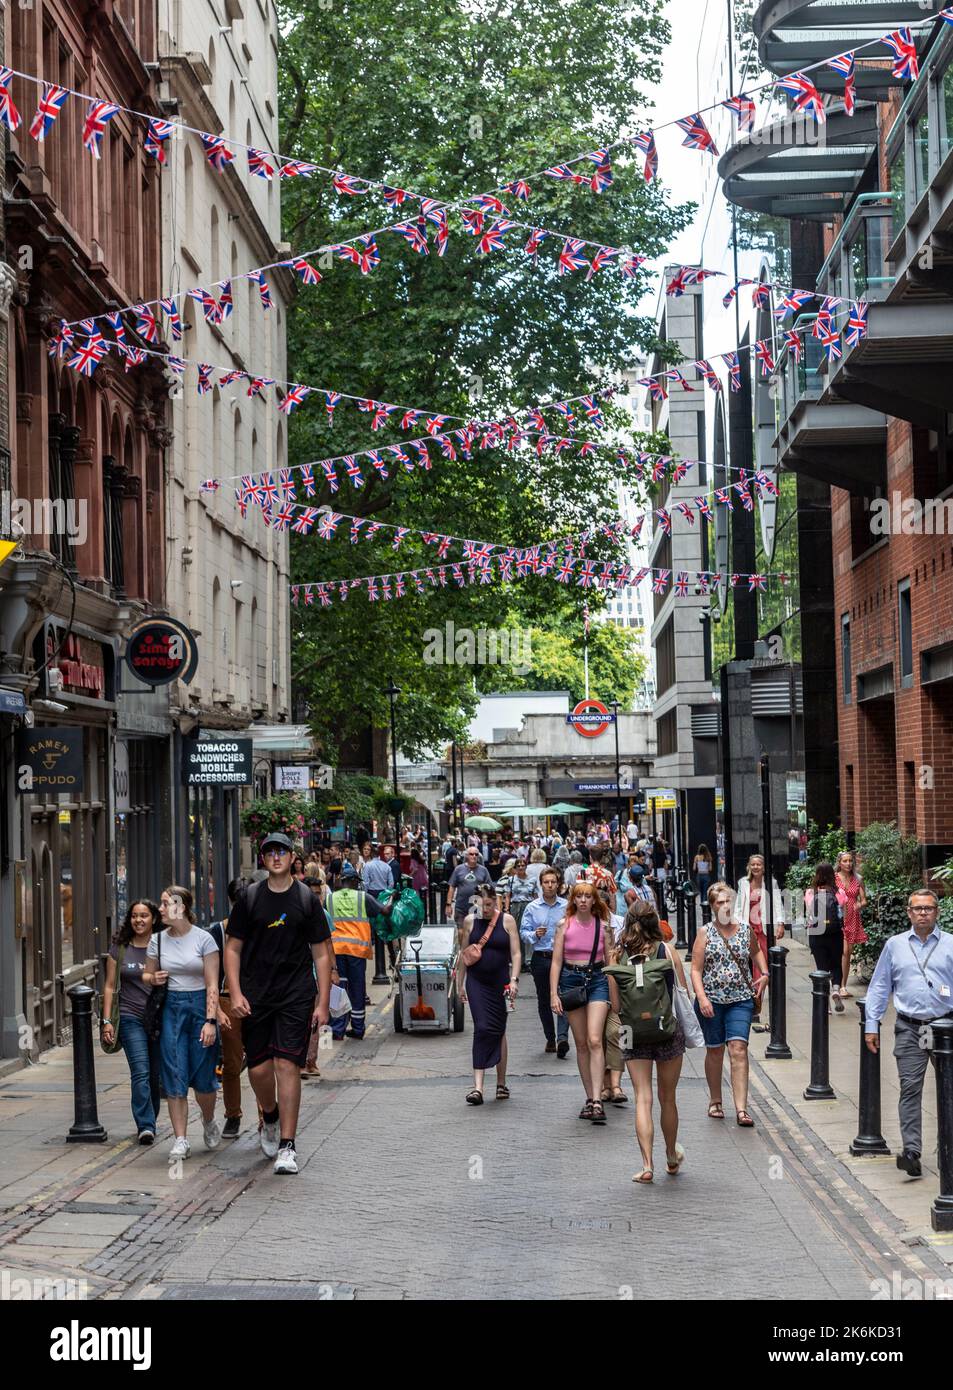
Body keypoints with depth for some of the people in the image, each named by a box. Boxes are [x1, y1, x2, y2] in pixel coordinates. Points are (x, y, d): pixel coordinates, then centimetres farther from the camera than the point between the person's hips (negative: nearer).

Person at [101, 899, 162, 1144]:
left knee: (156, 1075, 6)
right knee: (141, 1072, -13)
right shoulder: (120, 949, 5)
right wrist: (107, 1020, 0)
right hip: (131, 1019, -1)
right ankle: (146, 1126, -16)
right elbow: (110, 986, 8)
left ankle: (147, 1122, 20)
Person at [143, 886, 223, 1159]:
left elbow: (212, 985, -7)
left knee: (203, 1078, 1)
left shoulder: (203, 939, -6)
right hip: (170, 1008, 3)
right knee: (174, 1077, -2)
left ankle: (209, 1122, 30)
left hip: (200, 1005, -3)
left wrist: (210, 1021, -15)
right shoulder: (157, 940, 6)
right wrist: (153, 978, -5)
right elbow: (146, 974, 19)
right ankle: (180, 1139, 1)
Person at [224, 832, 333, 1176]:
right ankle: (270, 1118, 34)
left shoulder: (307, 899, 4)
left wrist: (322, 1003, -1)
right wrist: (235, 993, -5)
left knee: (287, 1065, -9)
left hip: (296, 996, -2)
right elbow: (232, 948, 8)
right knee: (258, 1069, 3)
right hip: (255, 997, 2)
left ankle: (287, 1146, -5)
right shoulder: (249, 898, 6)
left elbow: (321, 955, 5)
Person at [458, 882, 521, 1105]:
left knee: (499, 1032, 9)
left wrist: (514, 980, -14)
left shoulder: (506, 921, -1)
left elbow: (516, 954, -2)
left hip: (500, 982, 0)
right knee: (482, 1028, -13)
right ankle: (477, 1086, -17)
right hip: (476, 982, 0)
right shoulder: (470, 921, 3)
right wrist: (460, 982, 11)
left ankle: (501, 1084, 21)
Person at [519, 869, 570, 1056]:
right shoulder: (532, 907, 6)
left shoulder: (566, 907, 4)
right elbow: (523, 932, 4)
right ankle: (550, 1038, 20)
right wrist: (535, 935, -15)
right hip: (540, 958, 2)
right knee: (543, 1000, 9)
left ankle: (562, 1037, -24)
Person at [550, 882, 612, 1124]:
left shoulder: (602, 926, 2)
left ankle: (597, 1100, -18)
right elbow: (556, 962, 2)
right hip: (571, 980, 1)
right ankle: (590, 1099, 14)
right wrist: (553, 994, -5)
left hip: (597, 979, -1)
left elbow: (610, 961, 9)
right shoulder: (564, 925, 1)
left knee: (594, 1041, -15)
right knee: (581, 1044, 6)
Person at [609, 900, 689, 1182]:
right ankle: (672, 1158, 33)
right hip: (669, 1031, 0)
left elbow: (615, 1005, -2)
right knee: (668, 1098, 15)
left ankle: (647, 1164, -10)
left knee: (642, 1099, 1)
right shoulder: (668, 951, -5)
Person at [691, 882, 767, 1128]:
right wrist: (701, 997, -18)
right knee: (715, 1050, 10)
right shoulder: (705, 933, -1)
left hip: (740, 999, 1)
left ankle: (741, 1109, -15)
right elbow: (696, 970, -5)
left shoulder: (745, 930, 6)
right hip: (711, 1001, -1)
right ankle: (715, 1101, 29)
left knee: (738, 1049, -11)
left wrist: (764, 973, 13)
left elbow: (756, 951, 29)